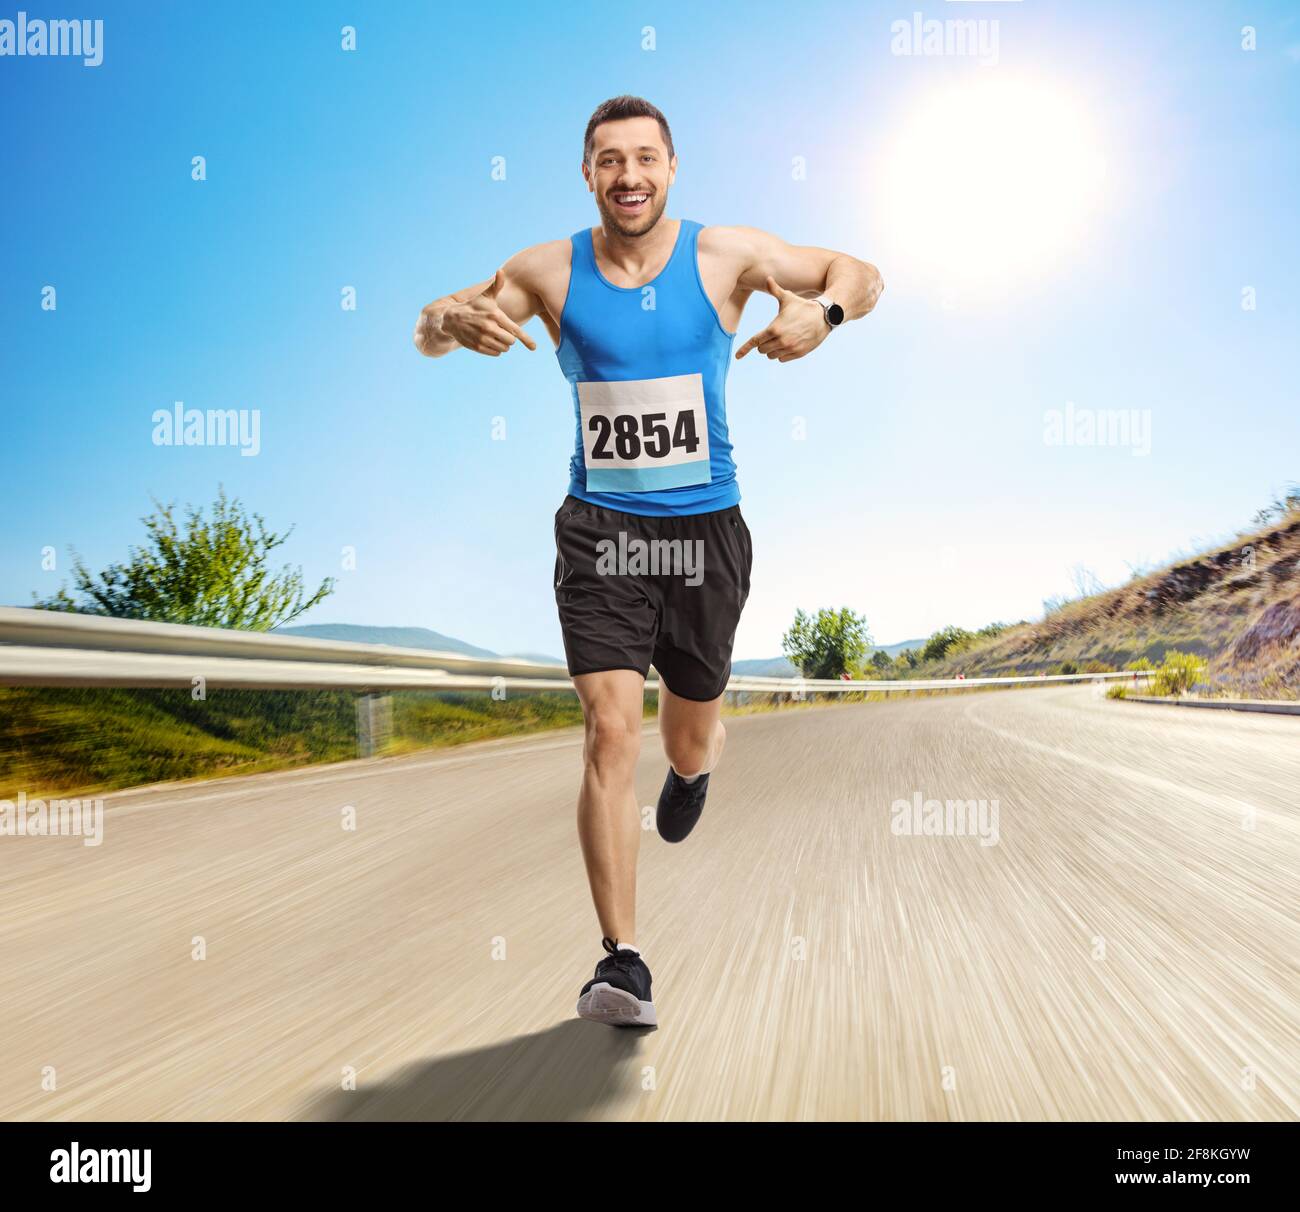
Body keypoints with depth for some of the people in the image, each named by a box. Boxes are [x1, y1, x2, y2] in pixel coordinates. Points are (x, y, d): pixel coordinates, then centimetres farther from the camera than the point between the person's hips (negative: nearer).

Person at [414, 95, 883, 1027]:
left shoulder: (726, 256, -1)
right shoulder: (550, 272, 0)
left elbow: (862, 275, 8)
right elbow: (428, 335, 9)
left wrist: (824, 311, -16)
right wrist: (455, 321, -16)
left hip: (706, 529, 1)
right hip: (600, 529, 0)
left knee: (689, 740, 13)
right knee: (611, 732, -14)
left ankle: (695, 766, 54)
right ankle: (623, 961, -5)